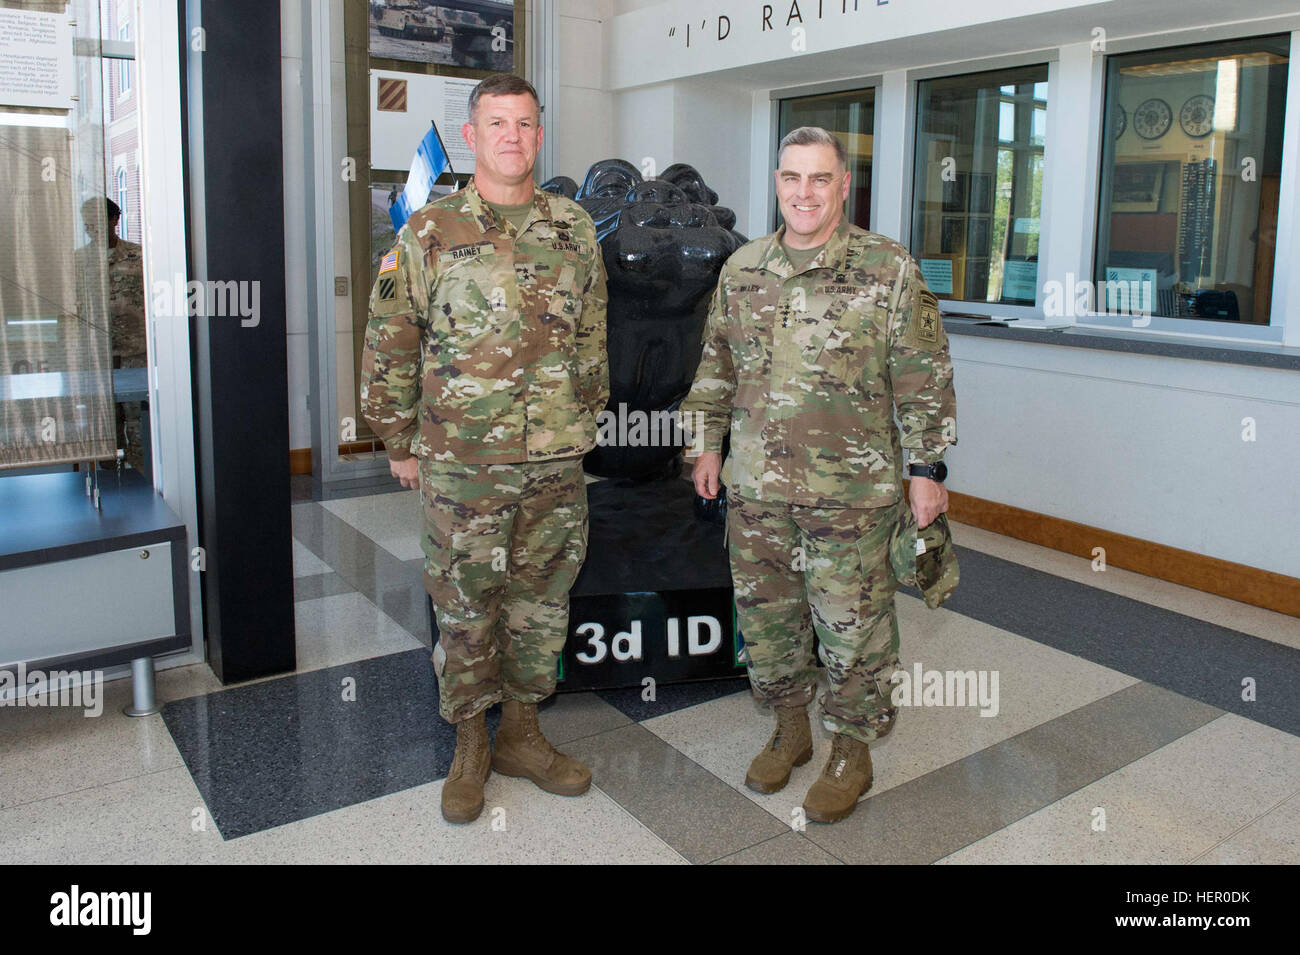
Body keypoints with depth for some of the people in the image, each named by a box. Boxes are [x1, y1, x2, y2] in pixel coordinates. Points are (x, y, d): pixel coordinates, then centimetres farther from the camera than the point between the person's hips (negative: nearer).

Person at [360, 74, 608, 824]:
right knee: (465, 607, 8)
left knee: (542, 600, 12)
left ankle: (522, 733, 30)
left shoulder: (575, 229, 7)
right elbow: (389, 347, 0)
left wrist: (586, 424, 13)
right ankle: (470, 747, 26)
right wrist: (401, 444, 0)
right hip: (462, 460, -3)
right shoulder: (430, 232, -3)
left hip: (557, 459, 3)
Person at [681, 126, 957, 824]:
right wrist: (708, 445, 14)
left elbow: (923, 378, -3)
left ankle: (852, 751, 24)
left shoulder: (888, 270, -5)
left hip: (851, 492, -4)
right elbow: (717, 367, 15)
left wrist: (926, 468, -4)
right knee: (765, 615, 14)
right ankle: (789, 728, 35)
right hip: (756, 487, 4)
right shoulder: (742, 269, 7)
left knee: (851, 624, 5)